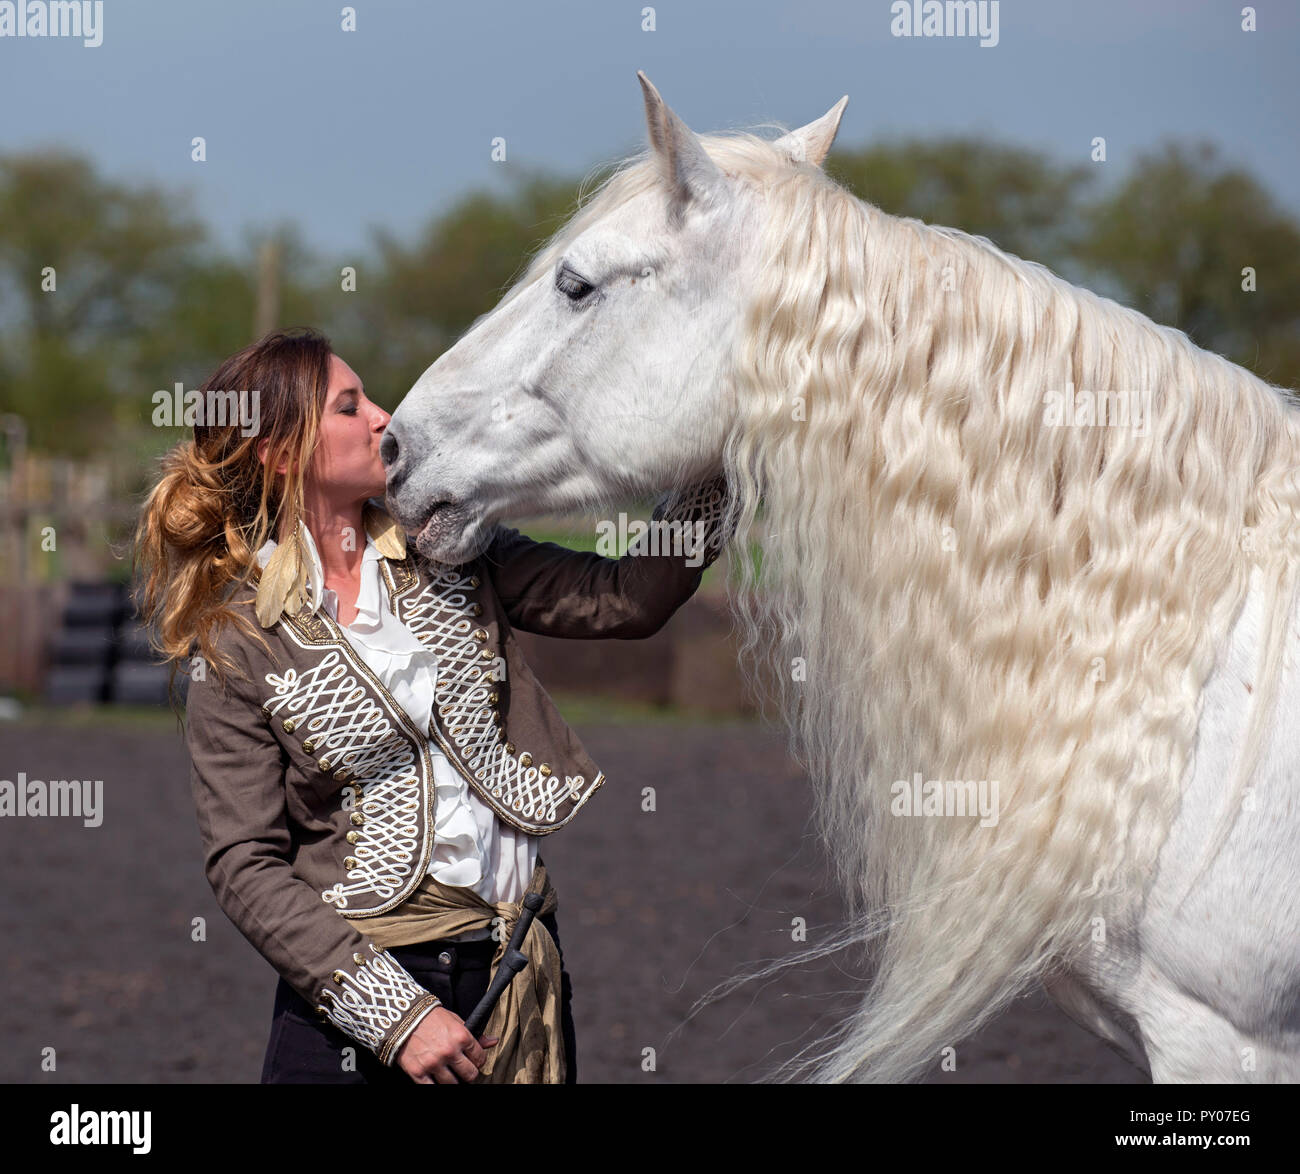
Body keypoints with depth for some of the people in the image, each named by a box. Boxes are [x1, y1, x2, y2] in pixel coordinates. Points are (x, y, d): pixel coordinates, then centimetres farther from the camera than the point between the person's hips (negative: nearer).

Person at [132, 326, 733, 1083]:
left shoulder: (446, 550, 5)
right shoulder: (236, 644, -7)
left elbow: (624, 601, 4)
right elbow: (245, 867, -10)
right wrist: (395, 1014, -17)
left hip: (519, 959, 4)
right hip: (358, 983, -4)